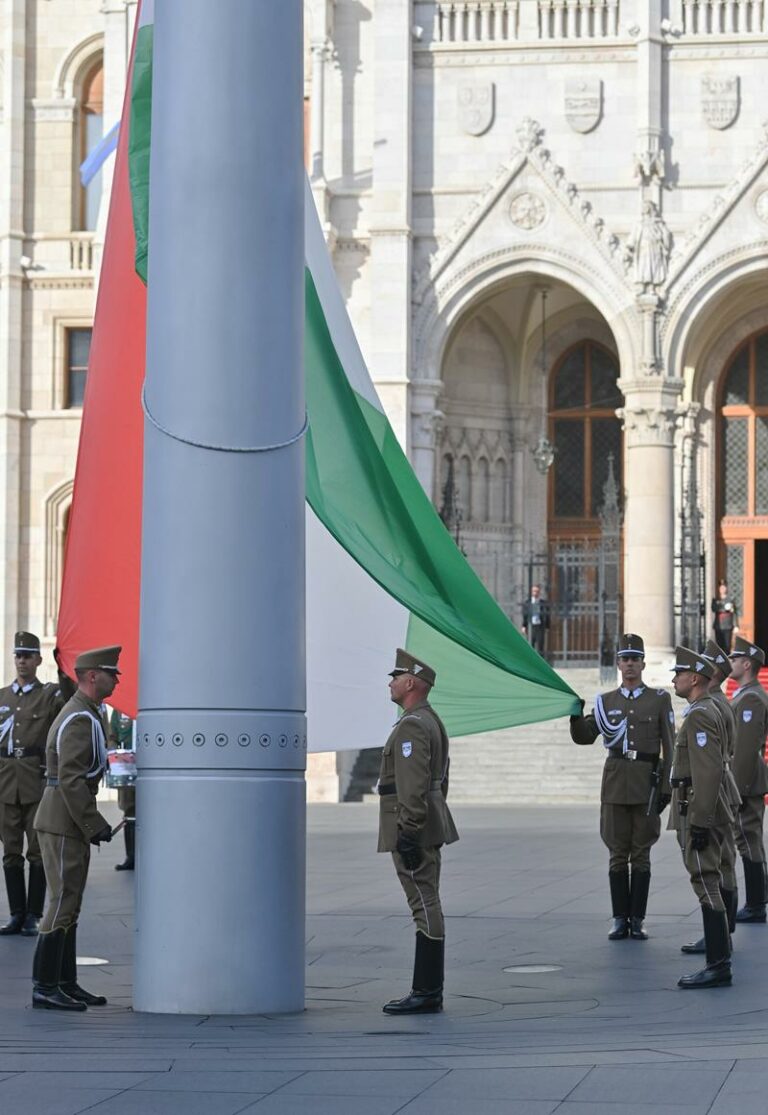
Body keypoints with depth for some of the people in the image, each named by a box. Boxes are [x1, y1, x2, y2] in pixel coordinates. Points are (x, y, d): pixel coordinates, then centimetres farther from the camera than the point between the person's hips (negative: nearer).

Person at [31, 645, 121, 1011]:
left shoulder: (86, 715, 17)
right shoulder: (80, 720, -16)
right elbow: (70, 779, -23)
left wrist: (93, 823, 21)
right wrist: (94, 825, -21)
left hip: (70, 823, 10)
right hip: (64, 822, -10)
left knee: (69, 907, 11)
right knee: (63, 904, -10)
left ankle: (66, 984, 14)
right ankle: (45, 987, -9)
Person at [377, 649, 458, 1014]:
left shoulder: (412, 726, -15)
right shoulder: (432, 721, 18)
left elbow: (413, 785, -22)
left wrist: (409, 835, -23)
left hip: (411, 827, -11)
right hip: (430, 827, 11)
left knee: (425, 906, -9)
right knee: (427, 906, 10)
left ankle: (426, 994, -9)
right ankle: (428, 991, 13)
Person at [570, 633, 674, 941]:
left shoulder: (659, 699, 4)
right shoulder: (606, 701, 10)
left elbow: (669, 748, 2)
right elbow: (584, 737, 8)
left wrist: (667, 788, -4)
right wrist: (576, 715, -12)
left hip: (647, 785, -2)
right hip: (615, 785, 2)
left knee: (641, 855, 1)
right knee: (618, 854, 3)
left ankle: (637, 920, 5)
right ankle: (620, 920, 7)